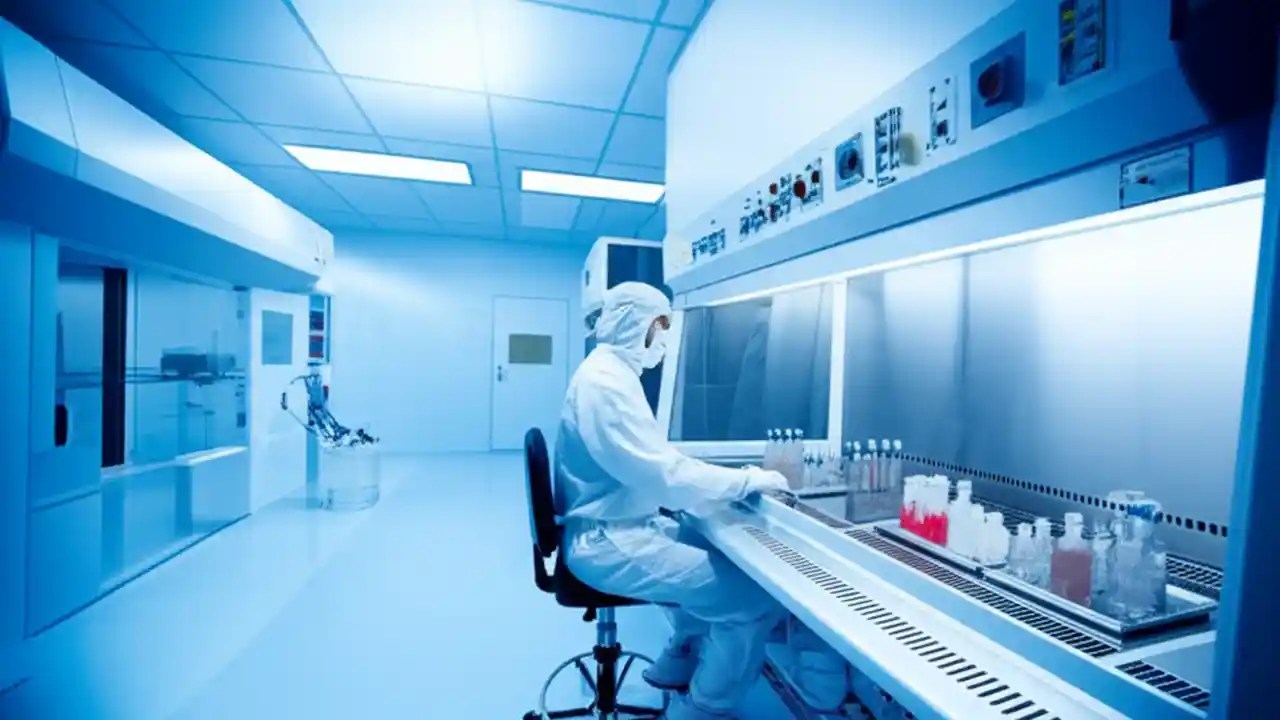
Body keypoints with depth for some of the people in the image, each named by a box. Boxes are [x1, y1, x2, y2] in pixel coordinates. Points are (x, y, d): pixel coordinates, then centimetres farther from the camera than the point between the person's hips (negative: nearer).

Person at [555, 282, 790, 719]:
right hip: (610, 542, -10)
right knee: (757, 597, -13)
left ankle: (678, 663, 32)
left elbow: (649, 461, 16)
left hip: (621, 526, 11)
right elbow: (662, 474, -28)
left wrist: (734, 479, 8)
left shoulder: (612, 373, 12)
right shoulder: (606, 380, -22)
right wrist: (747, 480, -15)